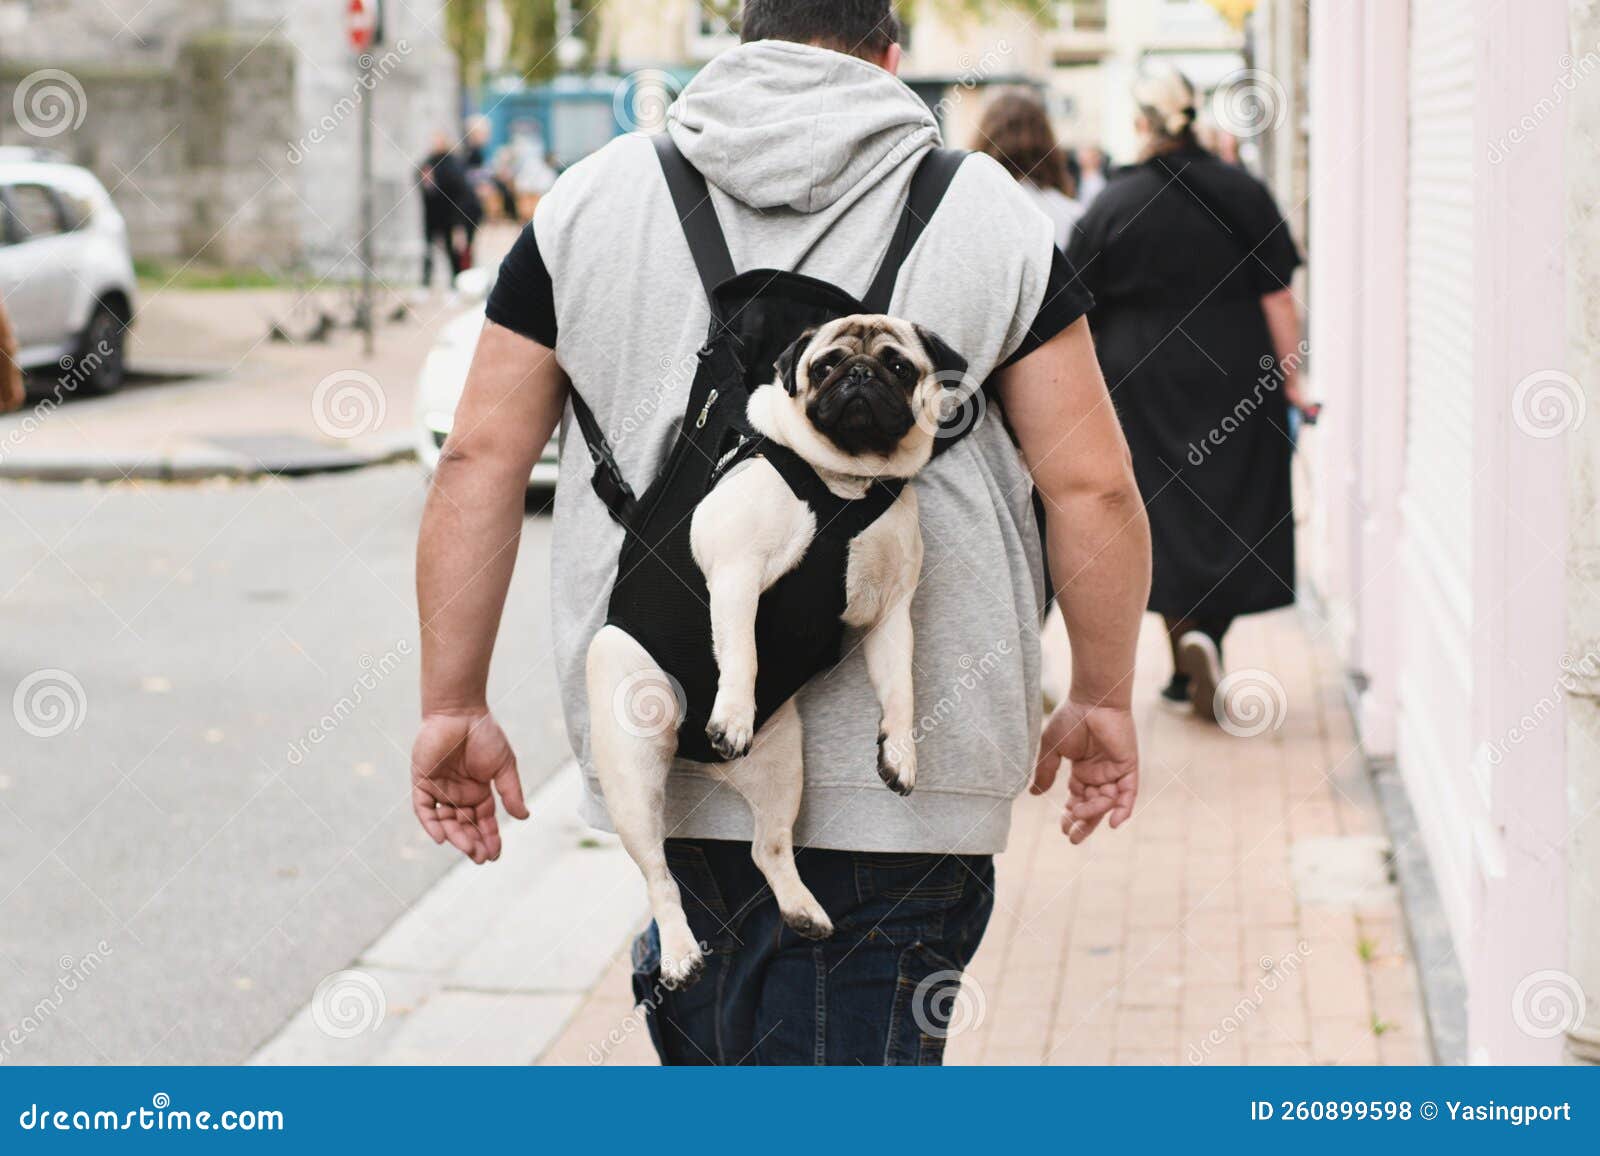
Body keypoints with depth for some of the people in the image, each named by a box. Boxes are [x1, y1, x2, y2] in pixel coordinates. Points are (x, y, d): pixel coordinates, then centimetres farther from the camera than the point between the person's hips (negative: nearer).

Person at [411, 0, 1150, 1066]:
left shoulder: (590, 200, 9)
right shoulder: (986, 211, 4)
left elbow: (479, 462, 5)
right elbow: (1093, 486, 2)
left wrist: (455, 706, 10)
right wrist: (1103, 700, 14)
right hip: (898, 772, -2)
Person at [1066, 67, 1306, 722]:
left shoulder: (1110, 206, -4)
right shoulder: (1244, 194, -1)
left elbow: (1081, 316, -1)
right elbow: (1277, 298, -2)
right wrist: (1290, 378, 3)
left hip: (1143, 382, 0)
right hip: (1236, 383, 1)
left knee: (1162, 517, 7)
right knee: (1233, 513, 10)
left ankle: (1186, 668, 2)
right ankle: (1206, 635, -4)